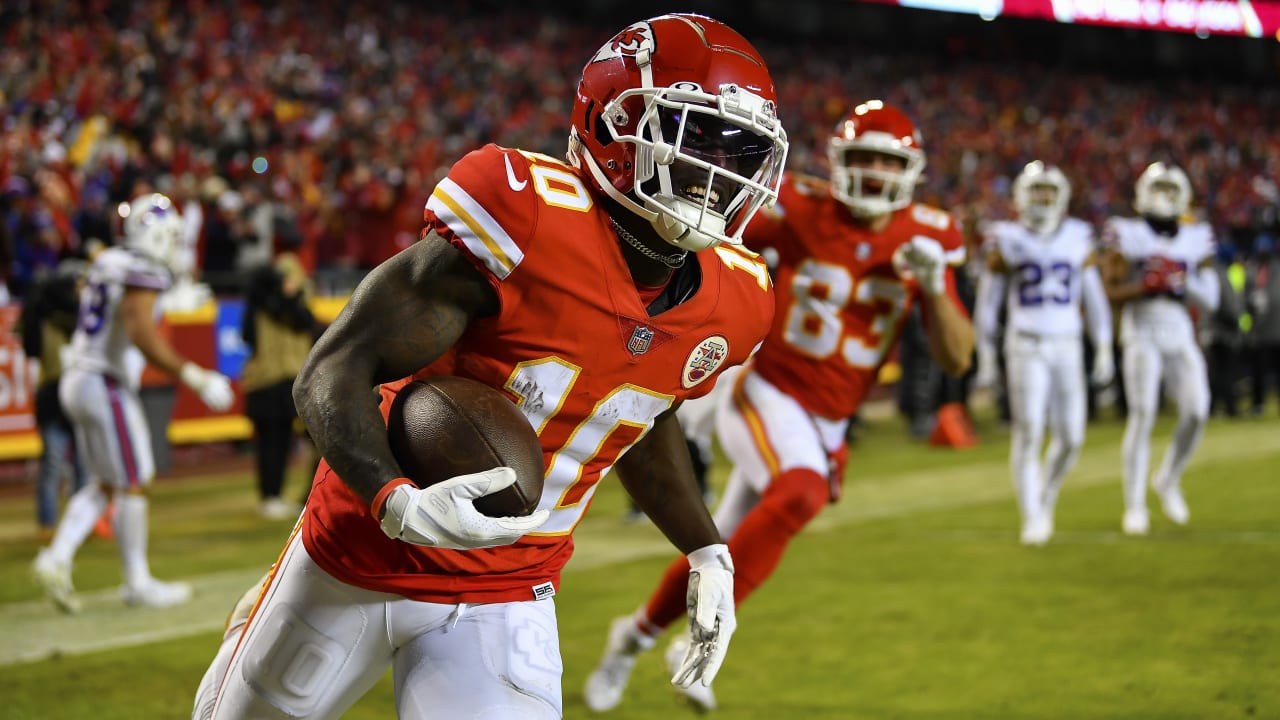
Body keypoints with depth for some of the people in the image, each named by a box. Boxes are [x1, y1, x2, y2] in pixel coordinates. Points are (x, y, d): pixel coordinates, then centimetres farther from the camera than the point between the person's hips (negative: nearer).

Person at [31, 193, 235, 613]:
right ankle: (138, 583, 8)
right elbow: (143, 336, -23)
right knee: (133, 485, 1)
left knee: (103, 484, 16)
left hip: (76, 378, 9)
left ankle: (57, 558, 2)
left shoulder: (106, 263, 12)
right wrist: (192, 376, -19)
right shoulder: (142, 274, -15)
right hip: (106, 385, -9)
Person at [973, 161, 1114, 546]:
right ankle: (1032, 519, -7)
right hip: (1025, 345, -3)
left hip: (1067, 346, 3)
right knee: (1028, 430, -12)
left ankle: (1046, 496, 28)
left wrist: (1103, 350, 9)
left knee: (1070, 438, 2)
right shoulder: (1007, 241, 0)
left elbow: (1094, 298, 13)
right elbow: (988, 302, 5)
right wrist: (985, 356, 3)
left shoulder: (1078, 239, 7)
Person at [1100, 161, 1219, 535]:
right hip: (1141, 333, -4)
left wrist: (1181, 280, -9)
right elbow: (1112, 292, -3)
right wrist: (1147, 285, -18)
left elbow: (1210, 301, 8)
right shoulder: (1127, 237, 1)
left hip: (1180, 334, 4)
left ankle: (1168, 480, 18)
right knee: (1143, 414, -10)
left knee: (1196, 411, -8)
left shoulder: (1196, 240, 11)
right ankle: (1135, 505, -3)